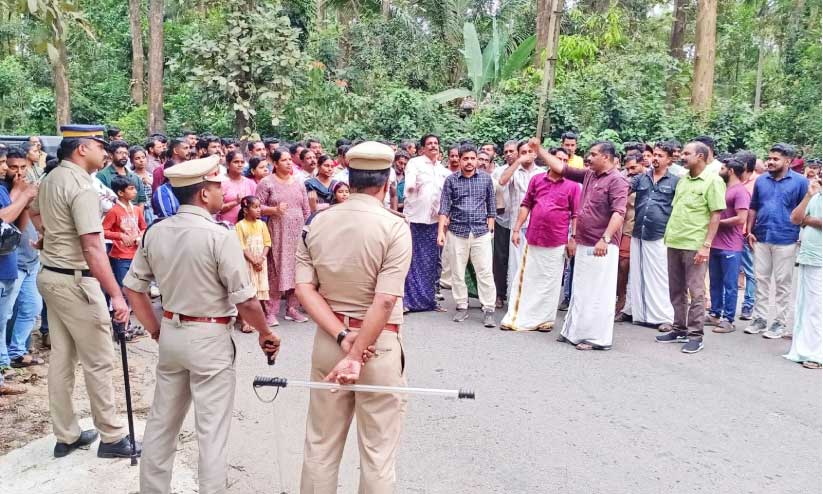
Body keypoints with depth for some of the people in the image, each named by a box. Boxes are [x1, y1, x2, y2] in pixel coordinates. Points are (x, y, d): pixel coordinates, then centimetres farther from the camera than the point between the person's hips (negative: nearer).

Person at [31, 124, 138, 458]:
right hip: (76, 281, -9)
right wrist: (117, 295, -30)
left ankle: (66, 436, 24)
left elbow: (36, 214, 30)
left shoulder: (50, 179, 8)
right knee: (99, 362, 1)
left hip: (50, 276, 10)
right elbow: (93, 249, -28)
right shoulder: (82, 187, -21)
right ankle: (111, 438, 12)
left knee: (61, 358, 14)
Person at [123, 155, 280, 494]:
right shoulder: (220, 236, -19)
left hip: (171, 334, 6)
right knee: (212, 432, 5)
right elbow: (245, 301, -18)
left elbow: (133, 288, 6)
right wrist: (266, 333, -1)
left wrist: (157, 331, 15)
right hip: (210, 338, -6)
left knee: (161, 423, 20)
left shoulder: (155, 233, 0)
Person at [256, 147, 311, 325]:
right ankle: (271, 311, 2)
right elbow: (257, 206, -6)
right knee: (275, 270, -5)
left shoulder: (299, 183, 12)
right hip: (277, 233, -4)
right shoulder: (267, 182, -2)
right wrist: (274, 210, -19)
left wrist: (304, 228, 10)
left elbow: (306, 210, 15)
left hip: (297, 233, 4)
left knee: (295, 269, 5)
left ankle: (292, 308, 15)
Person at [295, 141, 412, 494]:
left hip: (327, 339, 5)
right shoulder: (394, 227, -13)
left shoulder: (318, 222, 1)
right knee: (378, 452, 10)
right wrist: (357, 355, -17)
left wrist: (342, 336, -10)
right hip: (378, 342, -4)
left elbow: (304, 288, -5)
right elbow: (385, 301, -20)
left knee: (320, 445, 18)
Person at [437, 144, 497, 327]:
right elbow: (445, 207, 0)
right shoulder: (451, 180, 2)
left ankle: (489, 310, 2)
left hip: (481, 233, 0)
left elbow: (491, 206, 10)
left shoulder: (486, 178, 5)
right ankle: (462, 307, 18)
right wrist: (441, 231, -9)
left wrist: (490, 229, 4)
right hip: (457, 233, 0)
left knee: (485, 272, -3)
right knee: (457, 273, 6)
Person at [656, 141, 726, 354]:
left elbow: (716, 215, -10)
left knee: (696, 292, 0)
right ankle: (679, 330, 24)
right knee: (676, 290, 13)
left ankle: (695, 335, 8)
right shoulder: (682, 180, 13)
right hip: (674, 242, 7)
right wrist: (668, 234, 13)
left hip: (694, 245, -7)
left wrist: (706, 245, -15)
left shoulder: (713, 181, -6)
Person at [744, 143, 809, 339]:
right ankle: (759, 319, 18)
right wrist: (750, 231, 6)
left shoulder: (800, 182, -4)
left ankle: (779, 323, 13)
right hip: (761, 238, 4)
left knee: (782, 283, 4)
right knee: (761, 280, 10)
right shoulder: (761, 180, 7)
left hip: (785, 240, -4)